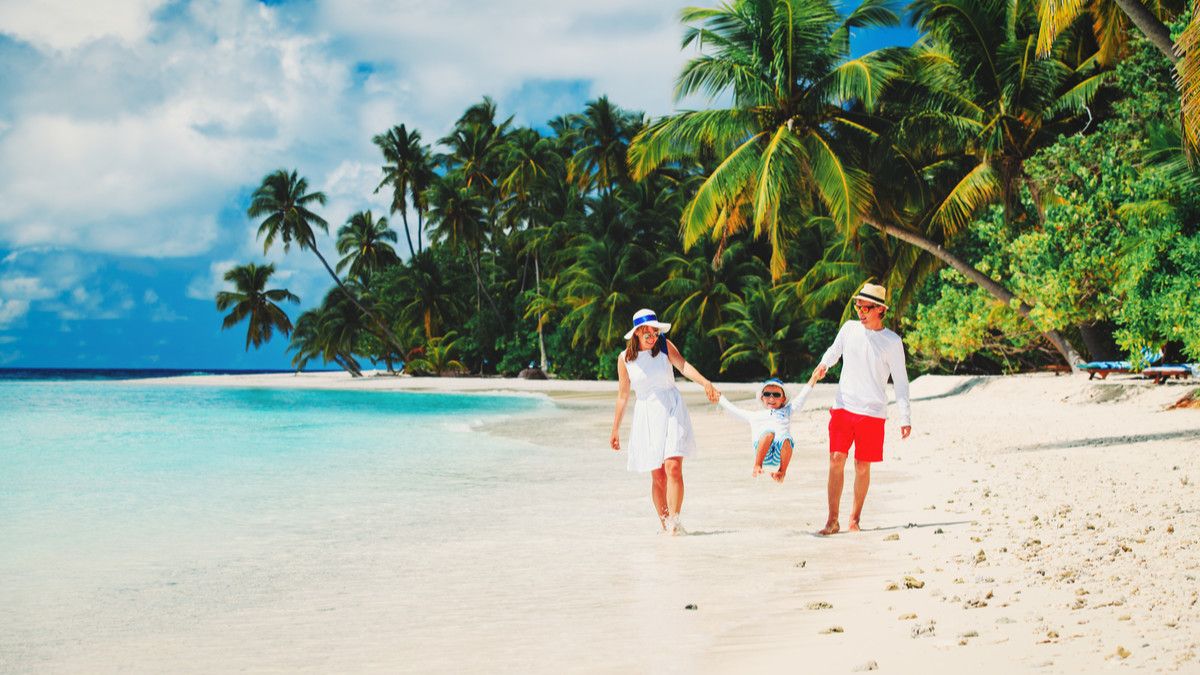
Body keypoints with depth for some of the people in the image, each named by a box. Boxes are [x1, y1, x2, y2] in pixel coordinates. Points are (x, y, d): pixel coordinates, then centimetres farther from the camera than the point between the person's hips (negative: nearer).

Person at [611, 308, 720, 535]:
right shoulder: (625, 358, 2)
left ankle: (674, 522, -15)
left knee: (673, 467, -15)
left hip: (672, 410, -1)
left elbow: (684, 366, -15)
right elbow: (623, 395, 9)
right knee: (657, 475, 0)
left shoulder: (665, 346, 0)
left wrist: (705, 383, -34)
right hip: (647, 414, 1)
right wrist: (615, 429, 12)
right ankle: (664, 524, 11)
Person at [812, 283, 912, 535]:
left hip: (872, 411, -2)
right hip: (843, 407, 2)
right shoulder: (850, 328, 6)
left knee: (862, 466, 2)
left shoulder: (892, 342, -3)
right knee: (836, 459, -8)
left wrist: (906, 418, -3)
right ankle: (832, 520, -3)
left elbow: (900, 382, 0)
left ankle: (856, 516, 19)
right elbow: (834, 350, 24)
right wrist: (824, 364, 3)